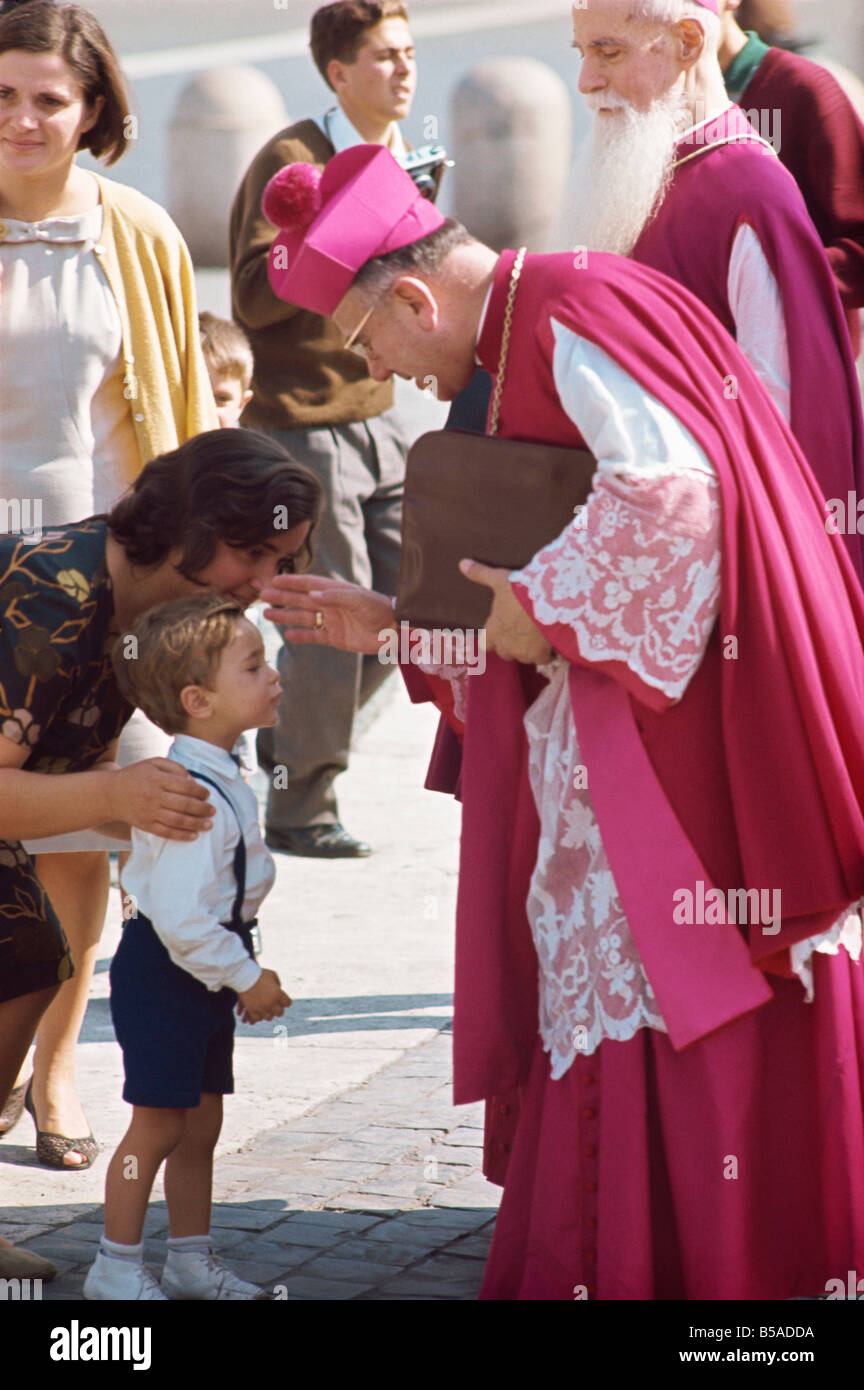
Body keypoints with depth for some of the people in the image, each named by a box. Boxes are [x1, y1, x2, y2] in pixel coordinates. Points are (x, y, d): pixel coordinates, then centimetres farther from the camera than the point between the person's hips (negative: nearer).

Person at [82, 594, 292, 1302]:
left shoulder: (218, 779, 7)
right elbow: (181, 917, -30)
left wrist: (244, 971, 16)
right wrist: (247, 979, -20)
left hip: (203, 977, 10)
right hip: (163, 977, -10)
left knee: (200, 1124, 16)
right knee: (158, 1126, 0)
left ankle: (192, 1259, 28)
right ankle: (116, 1268, 12)